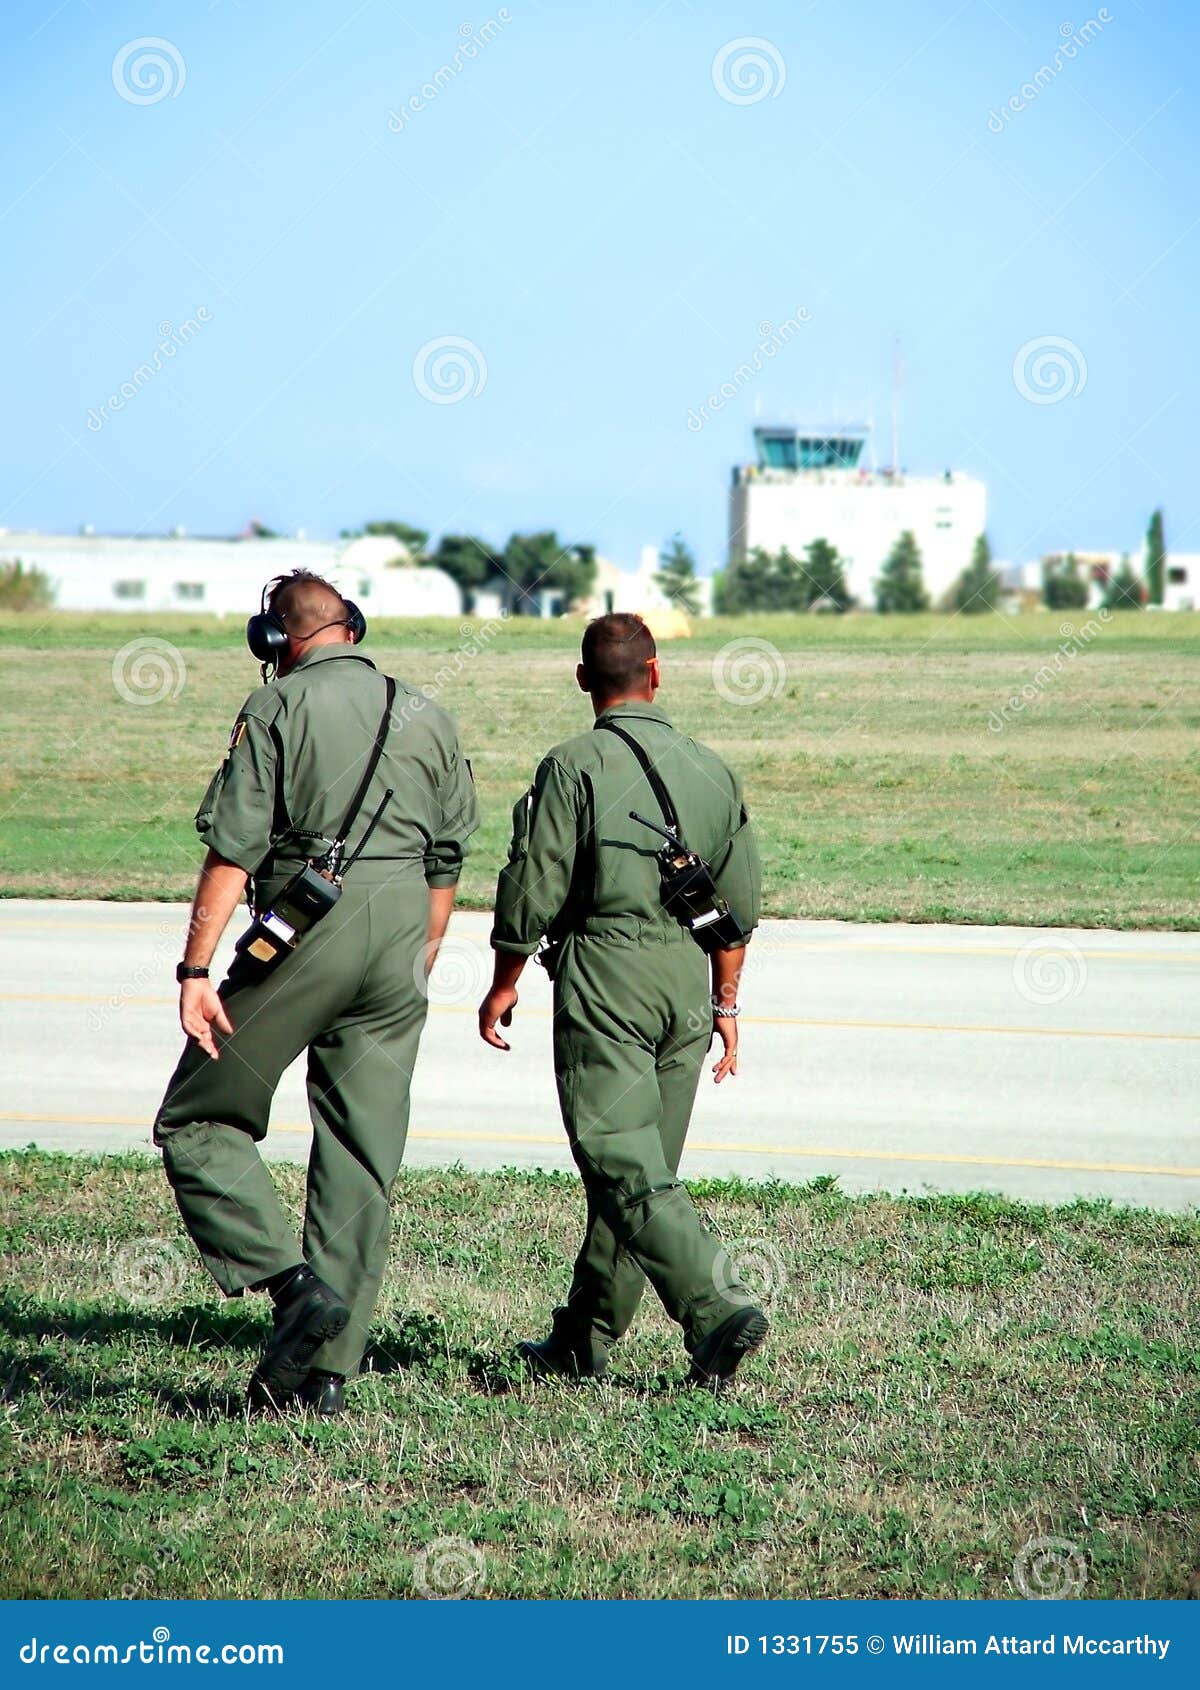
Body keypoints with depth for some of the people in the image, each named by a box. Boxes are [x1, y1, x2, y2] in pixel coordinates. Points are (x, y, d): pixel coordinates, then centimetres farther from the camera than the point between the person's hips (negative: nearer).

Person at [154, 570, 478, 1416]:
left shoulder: (278, 707, -2)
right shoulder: (427, 716, 14)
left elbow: (233, 849, -10)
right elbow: (447, 863, 16)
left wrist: (196, 971, -11)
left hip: (304, 929, -5)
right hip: (399, 937, 5)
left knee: (199, 1122, 5)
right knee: (365, 1161, 7)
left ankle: (295, 1282, -12)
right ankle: (326, 1368, 7)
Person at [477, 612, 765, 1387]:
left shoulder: (574, 765, -7)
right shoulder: (712, 769, 10)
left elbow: (533, 888, -9)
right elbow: (741, 902, 13)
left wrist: (505, 982, 4)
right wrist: (725, 1002, 21)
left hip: (604, 977, -6)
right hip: (688, 980, 6)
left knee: (626, 1167, -8)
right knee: (643, 1167, 11)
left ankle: (717, 1306, -23)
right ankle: (584, 1340, 19)